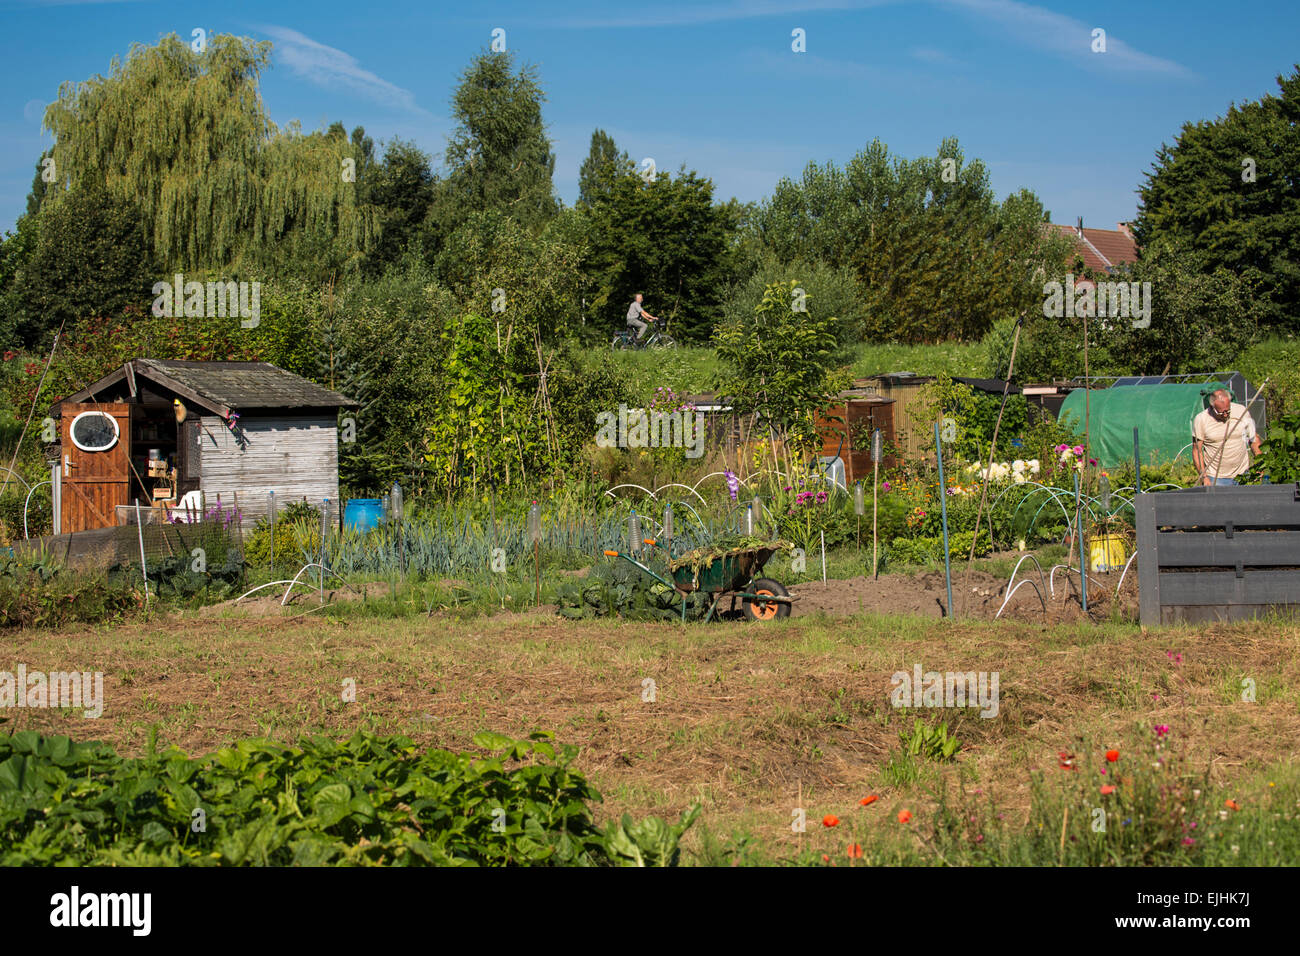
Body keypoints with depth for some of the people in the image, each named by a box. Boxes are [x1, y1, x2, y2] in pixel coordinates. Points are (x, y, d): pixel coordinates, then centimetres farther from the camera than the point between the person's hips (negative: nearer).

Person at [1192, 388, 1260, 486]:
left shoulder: (1241, 411, -2)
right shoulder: (1200, 420, -9)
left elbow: (1253, 438, 10)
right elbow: (1197, 451, -4)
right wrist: (1204, 477, -12)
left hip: (1242, 474, 2)